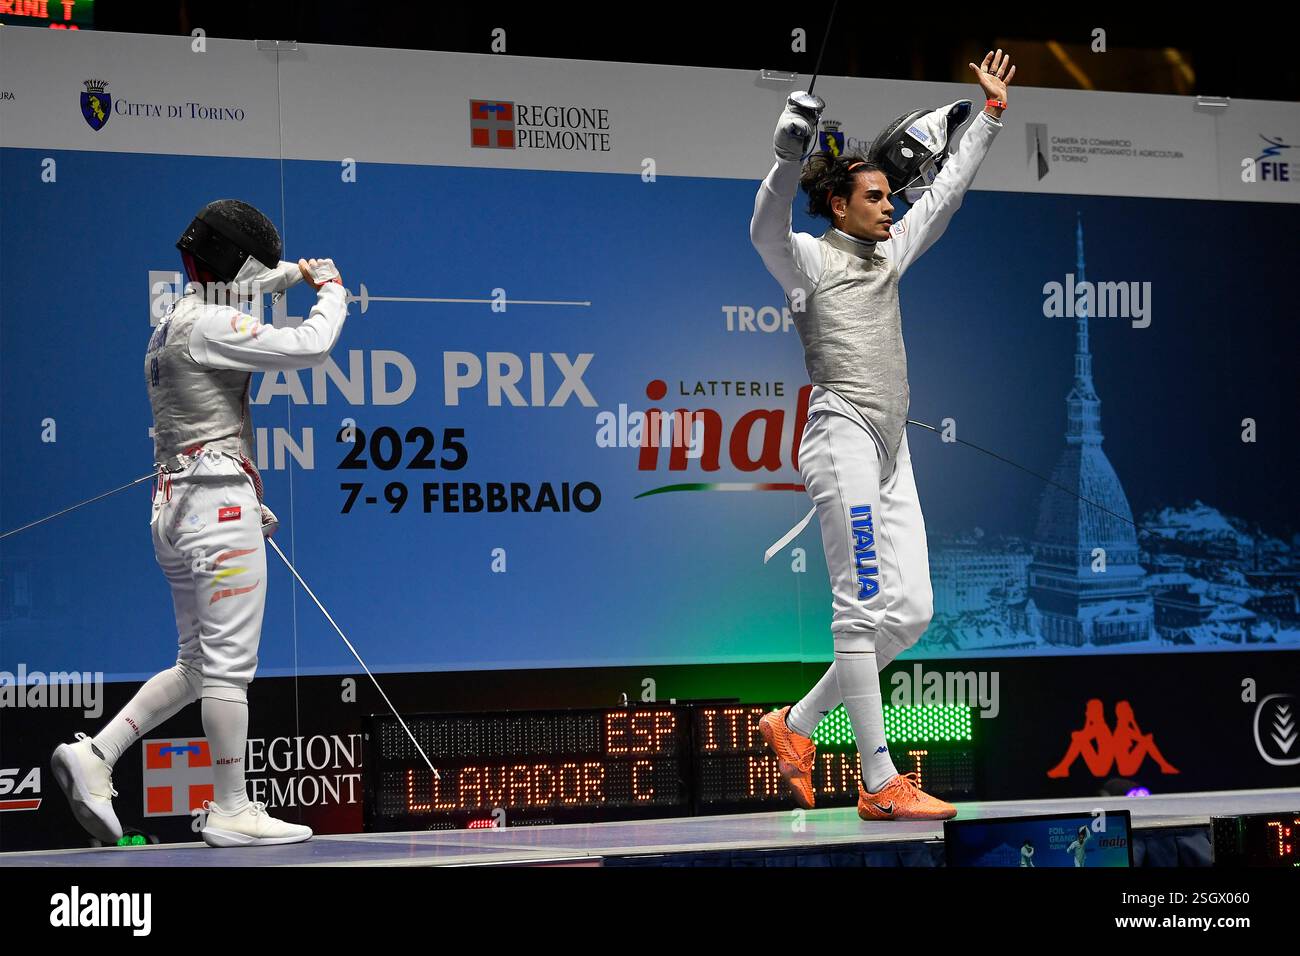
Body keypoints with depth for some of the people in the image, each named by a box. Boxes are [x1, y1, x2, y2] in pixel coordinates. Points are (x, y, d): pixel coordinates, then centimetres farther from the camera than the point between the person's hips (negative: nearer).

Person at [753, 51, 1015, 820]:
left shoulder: (888, 252, 18)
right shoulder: (808, 257, -3)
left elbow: (949, 189, 26)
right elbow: (766, 227, -25)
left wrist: (992, 110, 25)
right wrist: (793, 154, -40)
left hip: (891, 451, 8)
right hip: (843, 438, -8)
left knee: (911, 613, 4)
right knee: (865, 609, -9)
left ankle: (798, 725, 17)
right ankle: (881, 784, -6)